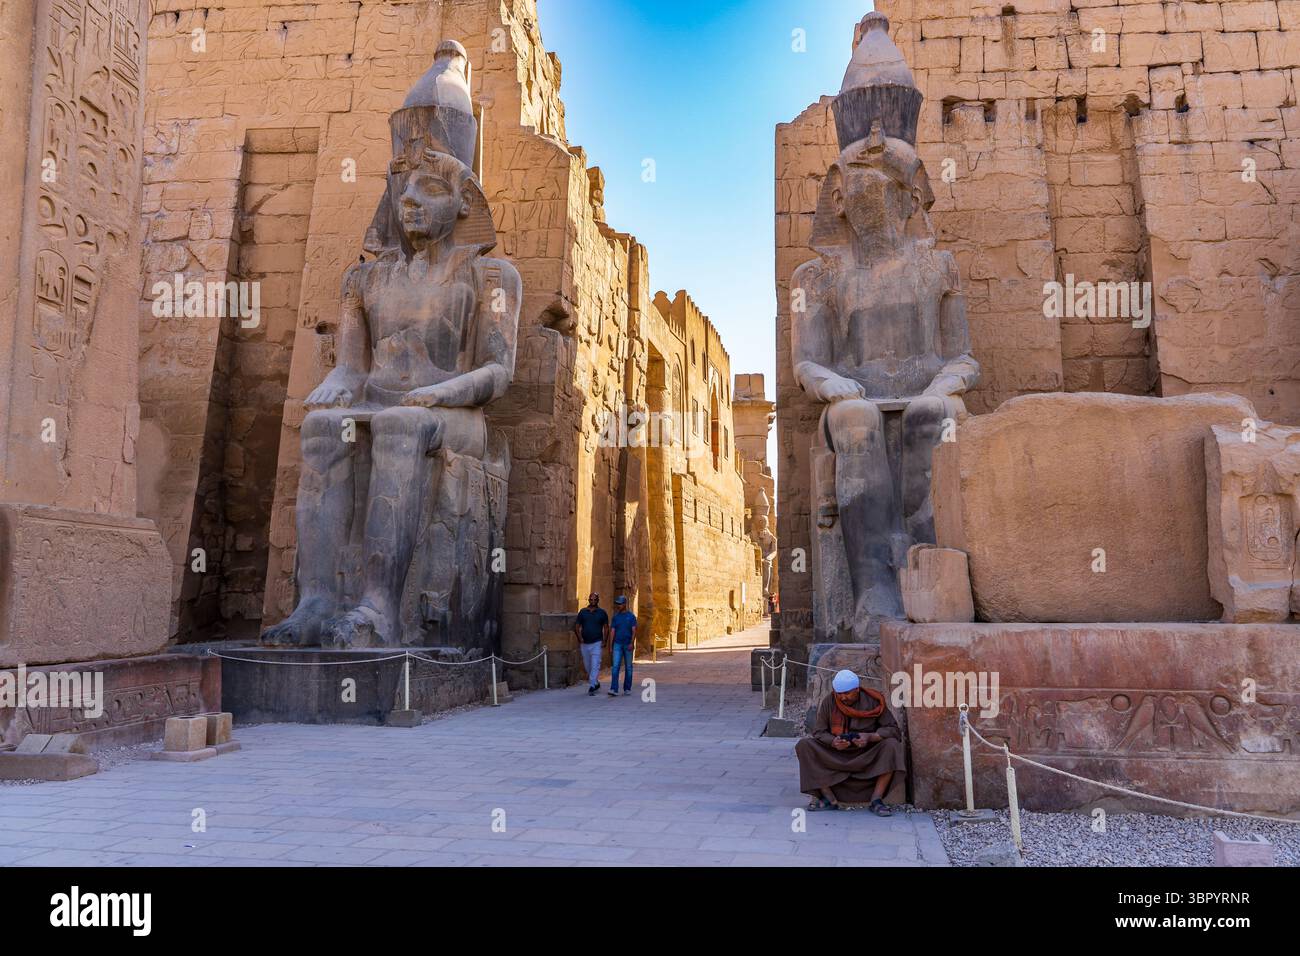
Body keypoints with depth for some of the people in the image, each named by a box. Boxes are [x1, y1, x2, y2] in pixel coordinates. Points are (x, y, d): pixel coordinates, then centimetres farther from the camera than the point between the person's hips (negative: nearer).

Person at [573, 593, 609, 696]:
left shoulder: (602, 612, 2)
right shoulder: (582, 612, 5)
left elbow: (606, 628, 4)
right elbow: (576, 627, 6)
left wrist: (605, 641, -7)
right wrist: (579, 638, -10)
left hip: (597, 643, -3)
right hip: (584, 644, 3)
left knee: (595, 666, -11)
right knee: (587, 666, 12)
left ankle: (591, 688, -13)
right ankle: (596, 683, 31)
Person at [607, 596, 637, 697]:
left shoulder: (631, 616, -1)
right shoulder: (615, 617, 7)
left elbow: (634, 631, -8)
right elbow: (612, 632, 7)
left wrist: (632, 643, -22)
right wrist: (610, 647, 3)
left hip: (628, 645, -2)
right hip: (617, 644, 2)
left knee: (628, 667, 7)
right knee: (615, 667, -10)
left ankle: (627, 689, 17)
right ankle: (614, 689, -16)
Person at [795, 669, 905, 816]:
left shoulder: (873, 701, -8)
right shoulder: (828, 702, -6)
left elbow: (892, 728, -8)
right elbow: (818, 732, -5)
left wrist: (870, 737, -26)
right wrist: (833, 742, -28)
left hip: (867, 755, -1)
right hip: (835, 755, 1)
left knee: (891, 745, -28)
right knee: (804, 746, -21)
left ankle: (876, 800, -24)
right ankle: (830, 799, -23)